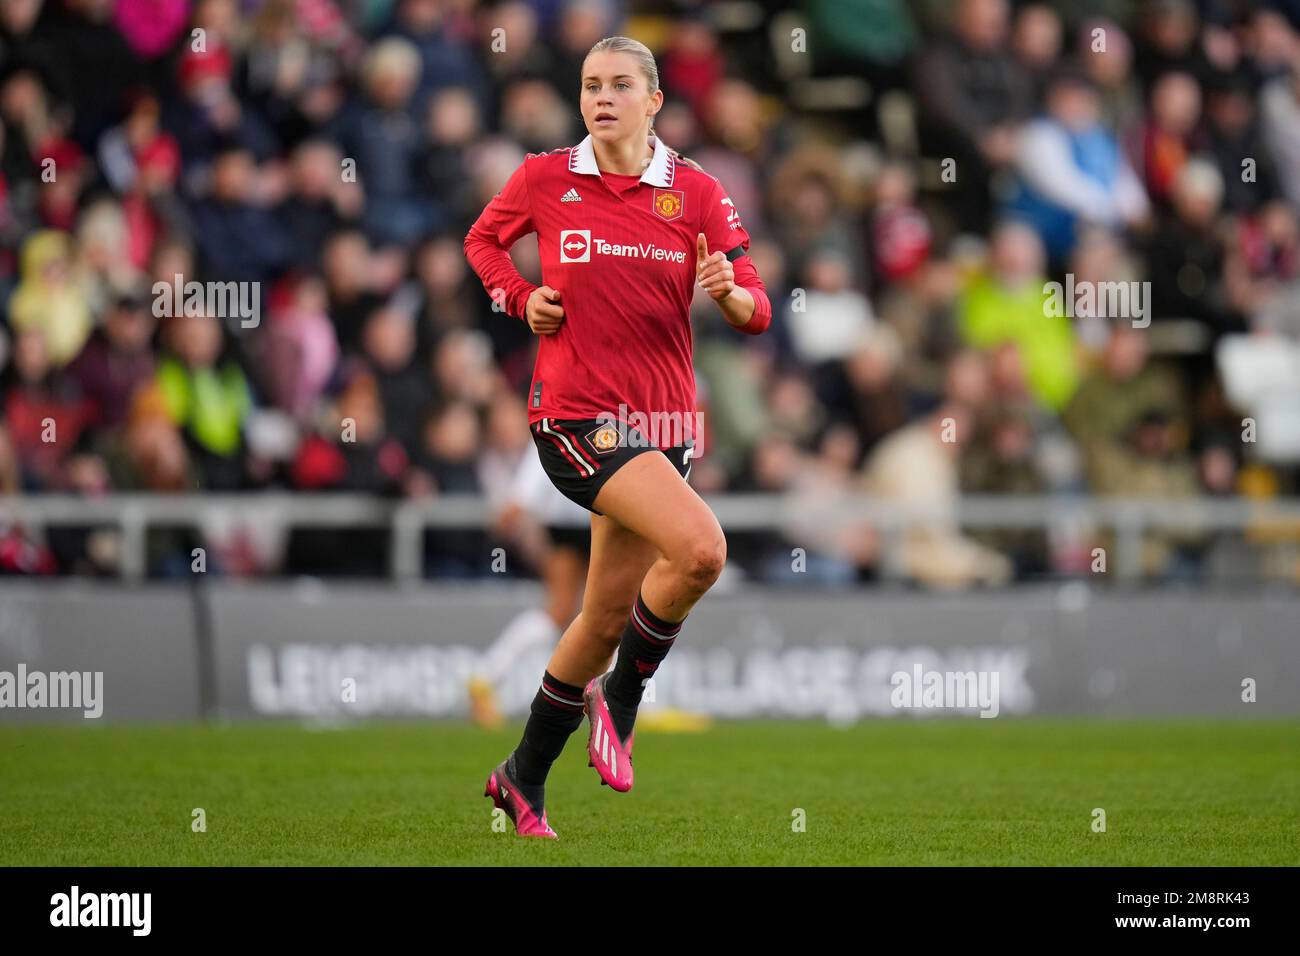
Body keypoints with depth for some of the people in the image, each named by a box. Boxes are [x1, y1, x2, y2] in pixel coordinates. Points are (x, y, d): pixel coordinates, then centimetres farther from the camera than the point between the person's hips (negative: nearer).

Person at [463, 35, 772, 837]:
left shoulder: (696, 192, 2)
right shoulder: (544, 180, 0)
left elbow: (757, 312, 2)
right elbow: (483, 240, 19)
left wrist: (728, 291, -21)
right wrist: (523, 298, 1)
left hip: (663, 423, 4)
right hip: (576, 412, -4)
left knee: (608, 618, 9)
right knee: (700, 546, -26)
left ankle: (525, 779, 27)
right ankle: (620, 700, -4)